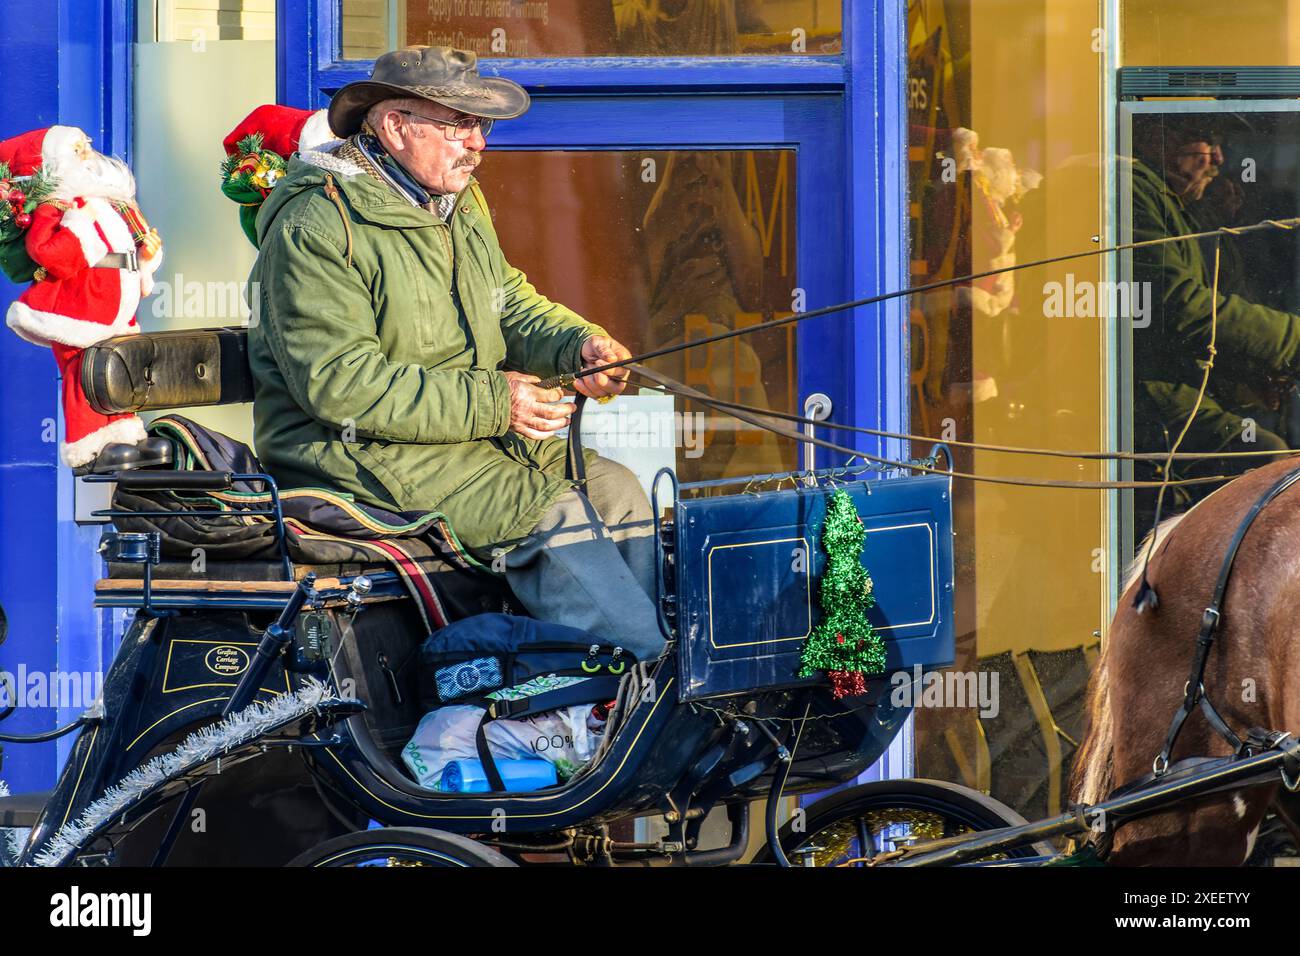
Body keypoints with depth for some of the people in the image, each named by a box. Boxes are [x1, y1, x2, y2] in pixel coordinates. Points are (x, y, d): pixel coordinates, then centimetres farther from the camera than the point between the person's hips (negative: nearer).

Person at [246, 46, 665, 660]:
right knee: (553, 515, -22)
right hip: (358, 449, -9)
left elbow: (509, 303, 19)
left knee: (614, 489, -4)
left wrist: (579, 345, -5)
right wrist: (490, 403, -24)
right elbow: (338, 384, -23)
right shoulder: (316, 226, -17)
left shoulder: (458, 202, 14)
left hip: (474, 430, 9)